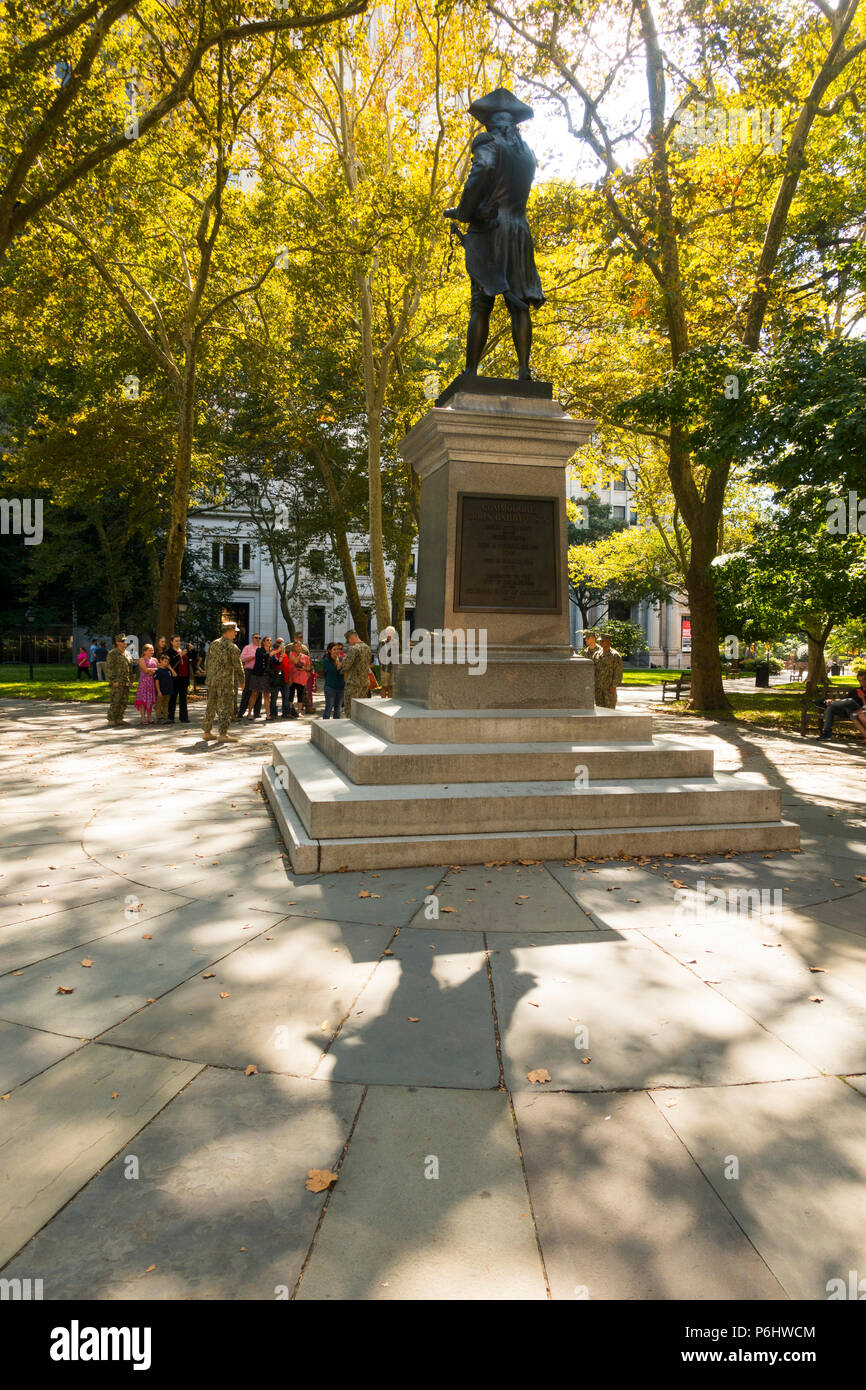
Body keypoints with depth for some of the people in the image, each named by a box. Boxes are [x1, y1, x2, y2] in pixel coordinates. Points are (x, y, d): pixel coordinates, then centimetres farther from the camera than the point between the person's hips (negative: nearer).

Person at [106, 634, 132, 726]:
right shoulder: (112, 654, -8)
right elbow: (109, 668, -13)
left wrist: (131, 680, 16)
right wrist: (113, 681, -18)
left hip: (126, 683, 7)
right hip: (117, 683, -7)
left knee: (124, 702, 10)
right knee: (115, 702, -6)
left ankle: (119, 719, 19)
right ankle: (111, 720, -1)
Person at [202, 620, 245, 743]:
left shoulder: (213, 644, 10)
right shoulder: (232, 647, -11)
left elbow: (207, 663, 15)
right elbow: (238, 667, -10)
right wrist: (241, 681, 2)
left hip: (212, 681, 7)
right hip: (226, 682, -7)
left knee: (210, 707, 15)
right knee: (225, 708, -4)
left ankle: (206, 731, 23)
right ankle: (223, 734, -6)